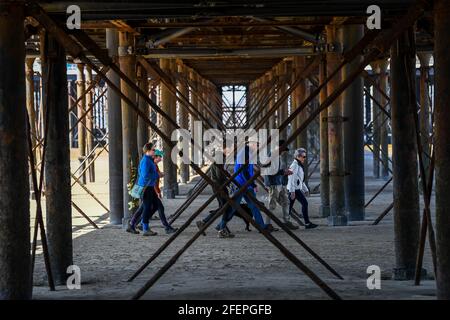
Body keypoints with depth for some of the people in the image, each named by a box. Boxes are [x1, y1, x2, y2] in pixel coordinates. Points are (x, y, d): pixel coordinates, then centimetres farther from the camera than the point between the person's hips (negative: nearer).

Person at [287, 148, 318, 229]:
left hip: (297, 188, 10)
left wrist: (306, 189, 26)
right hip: (294, 189, -10)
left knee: (290, 206, 8)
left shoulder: (299, 165, 19)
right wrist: (292, 191, -23)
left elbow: (301, 180, 27)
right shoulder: (295, 165, -12)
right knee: (304, 203, -10)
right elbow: (291, 178, -19)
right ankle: (307, 223, -9)